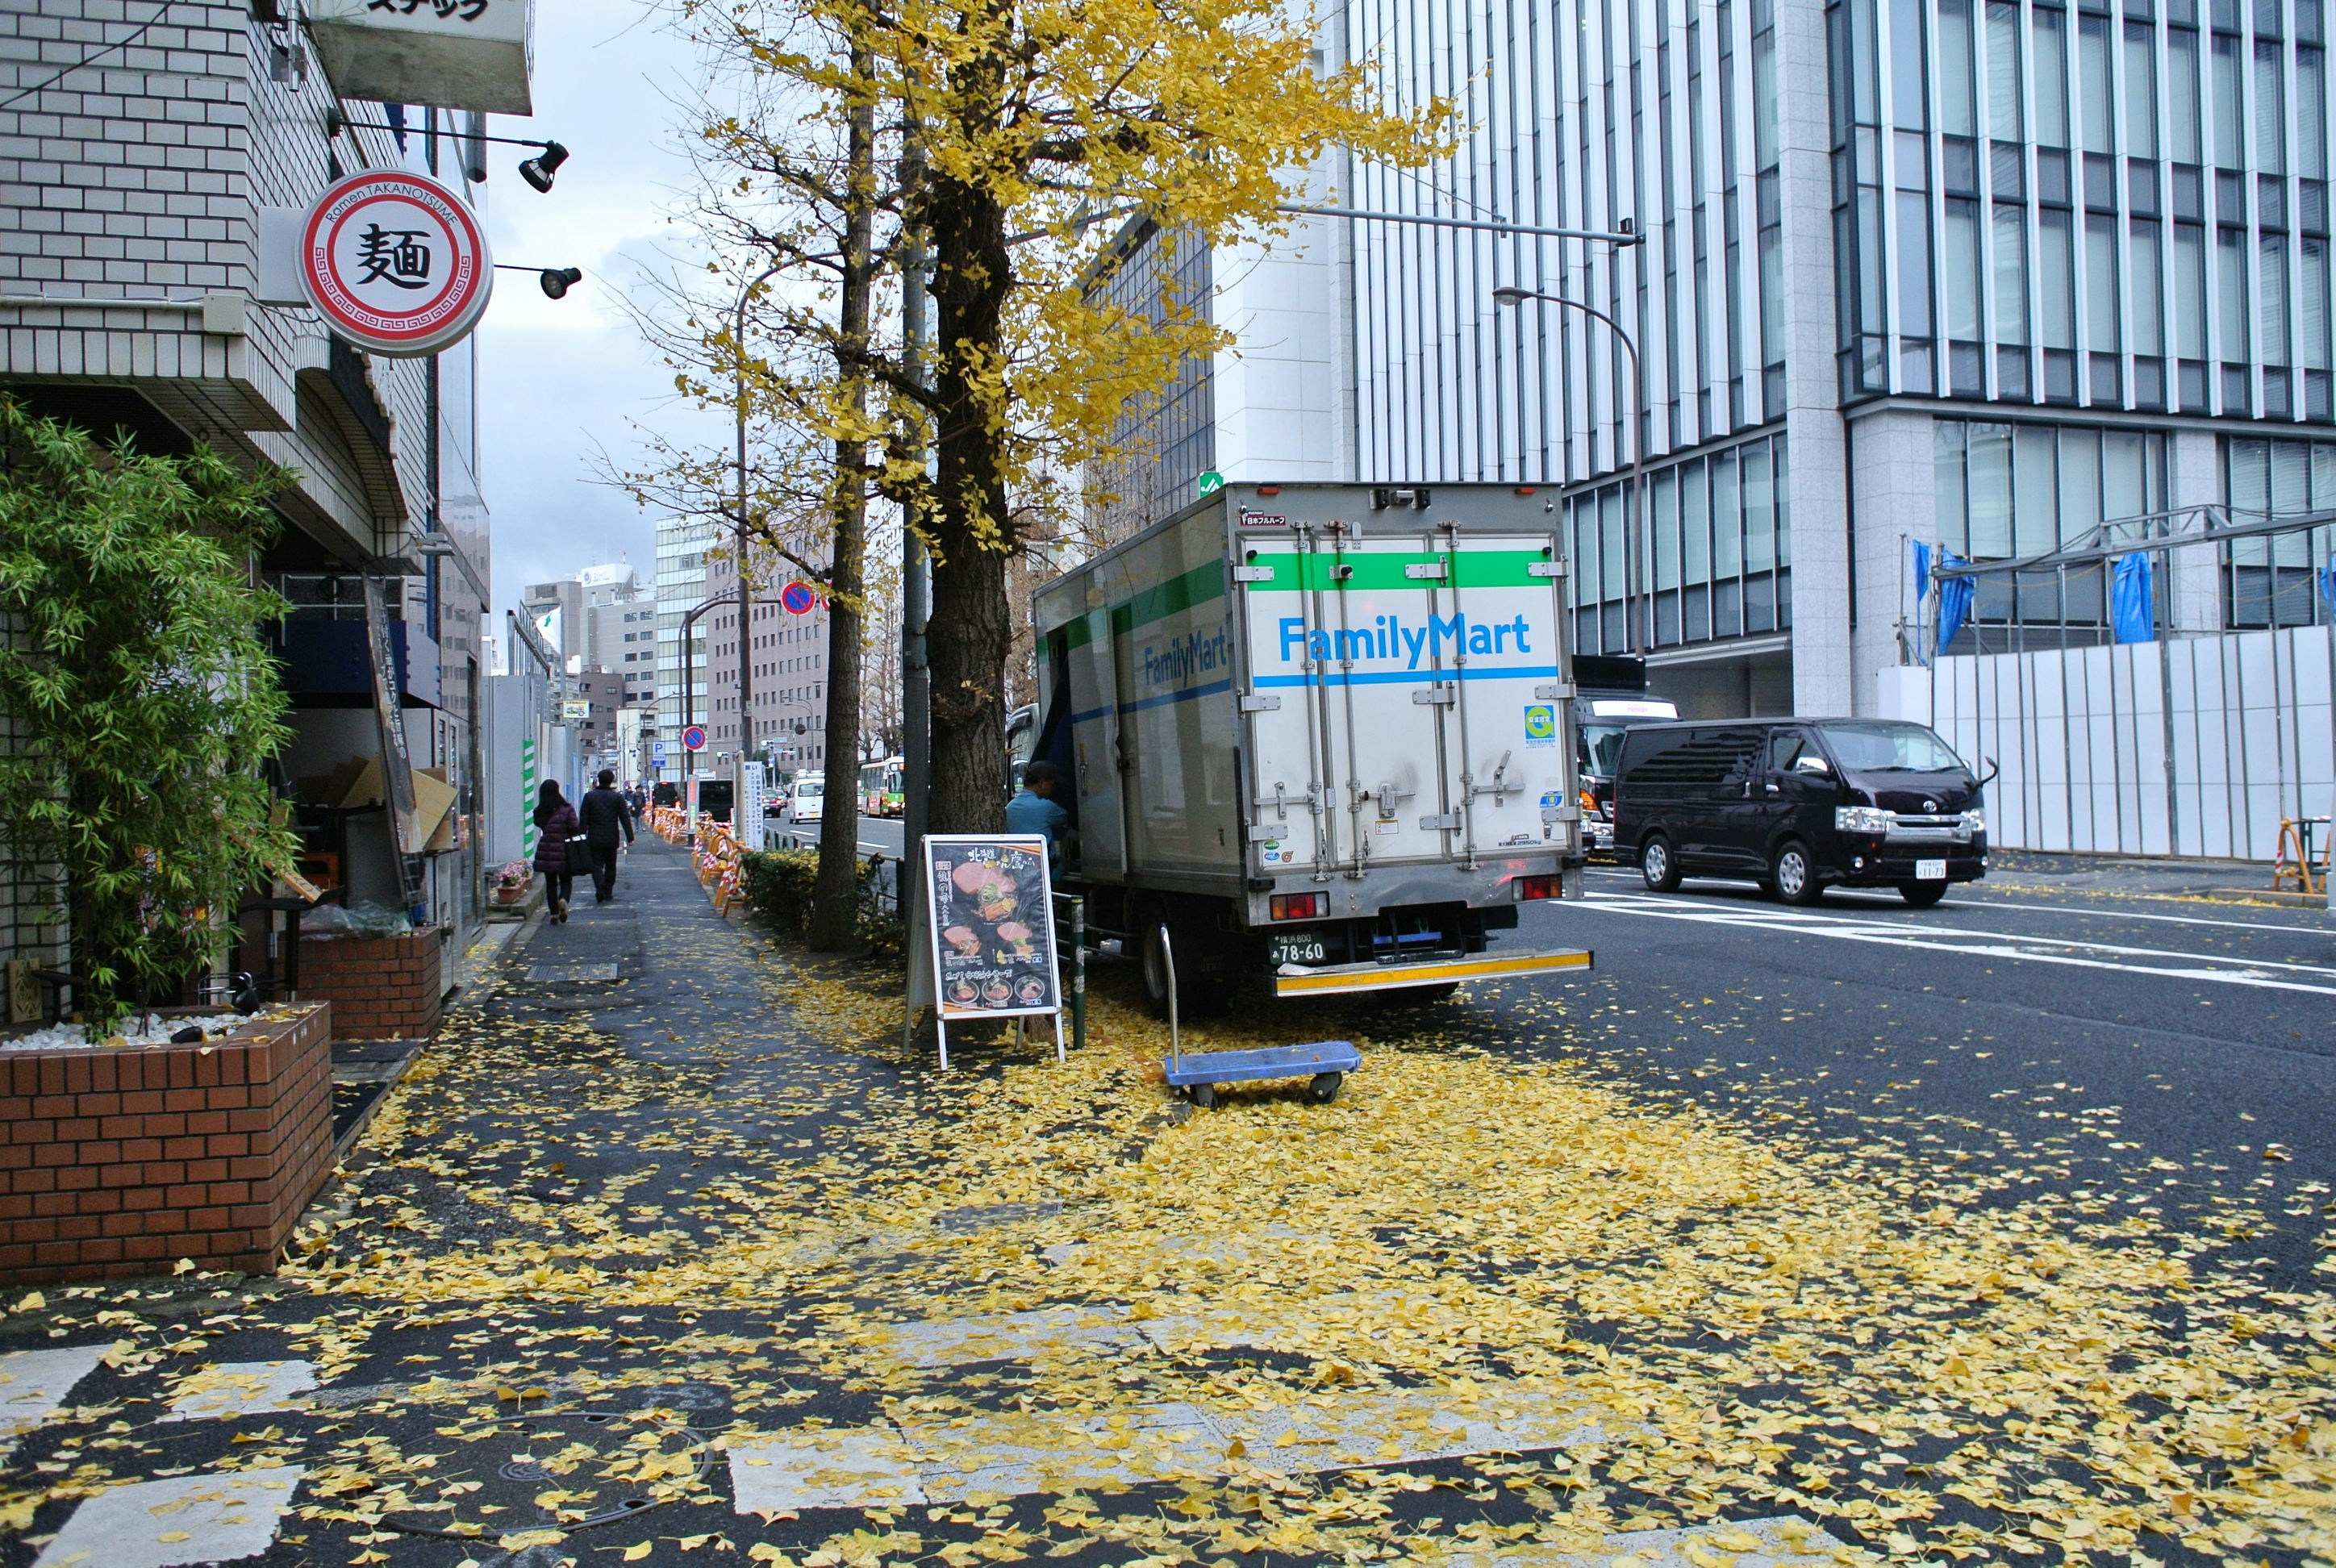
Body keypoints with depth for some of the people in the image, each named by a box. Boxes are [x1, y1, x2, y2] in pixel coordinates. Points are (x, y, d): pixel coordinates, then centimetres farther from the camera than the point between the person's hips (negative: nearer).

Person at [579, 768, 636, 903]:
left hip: (594, 839, 0)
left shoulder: (589, 796, -2)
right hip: (611, 839, 1)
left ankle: (600, 890, -18)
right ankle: (608, 892, 15)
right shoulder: (617, 797, -3)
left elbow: (583, 819, -2)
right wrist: (630, 837, -1)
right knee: (610, 866, 13)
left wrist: (582, 837, 3)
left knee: (597, 865, 2)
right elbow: (625, 818, -4)